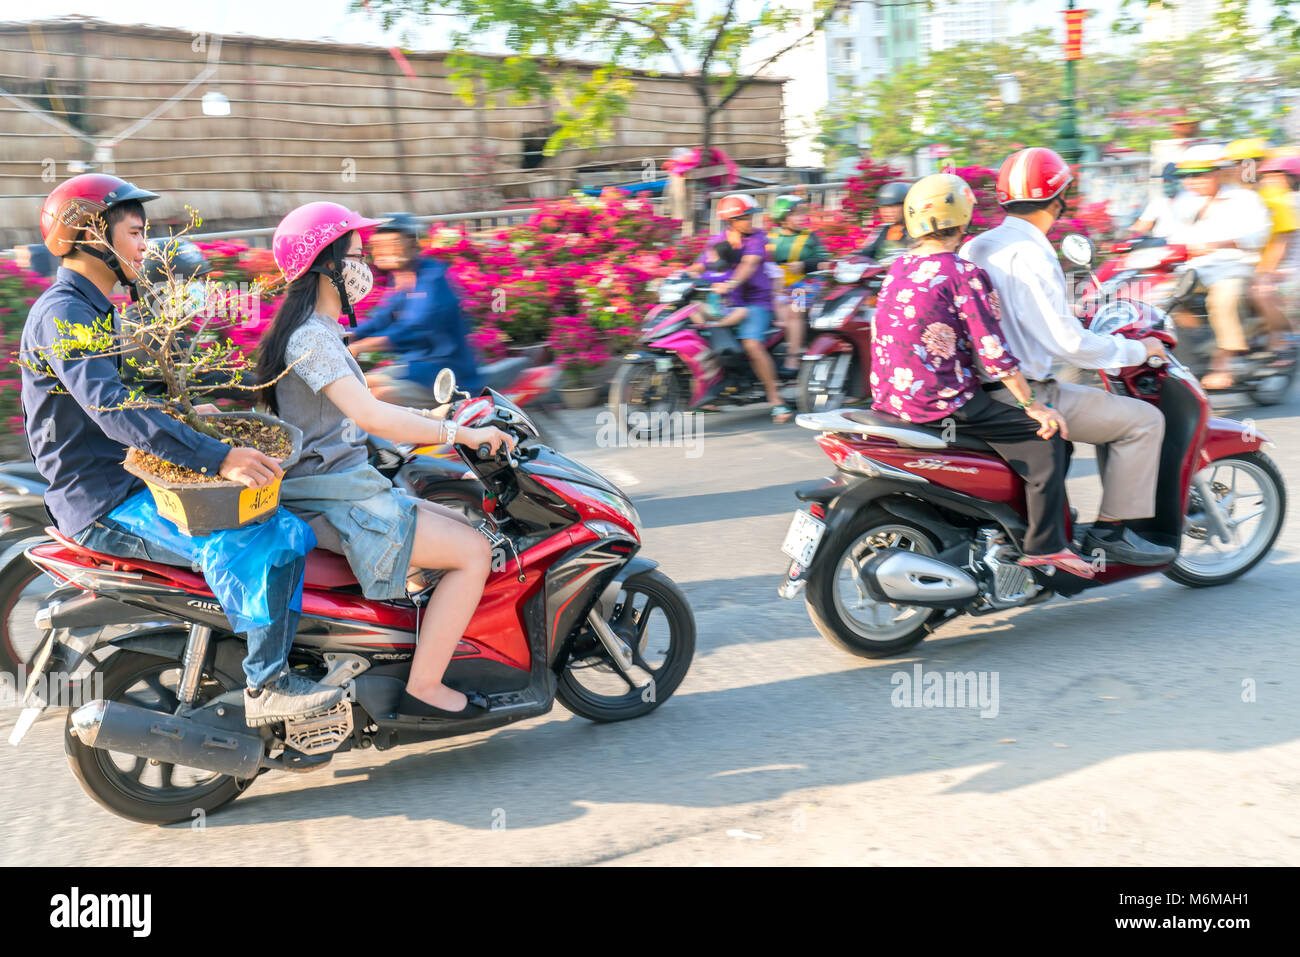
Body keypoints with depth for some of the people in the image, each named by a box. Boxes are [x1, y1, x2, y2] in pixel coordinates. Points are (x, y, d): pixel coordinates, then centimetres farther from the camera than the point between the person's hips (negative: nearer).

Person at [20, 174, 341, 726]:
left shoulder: (91, 309, 17)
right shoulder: (62, 313, -17)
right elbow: (111, 408, -32)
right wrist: (218, 457, -39)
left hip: (127, 483, 11)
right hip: (105, 506, -11)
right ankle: (265, 687, -14)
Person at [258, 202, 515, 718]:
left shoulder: (320, 332, 16)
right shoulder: (310, 337, -18)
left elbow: (361, 407, 24)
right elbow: (370, 416, -29)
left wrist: (435, 416, 16)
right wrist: (461, 434, -25)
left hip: (348, 486, 11)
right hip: (335, 501, -11)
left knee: (466, 527, 16)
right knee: (474, 552, -14)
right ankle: (423, 687, -9)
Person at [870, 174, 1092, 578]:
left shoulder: (898, 269, 10)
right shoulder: (964, 275, -12)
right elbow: (992, 350, -15)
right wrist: (1034, 405, -8)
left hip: (891, 397, 9)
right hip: (943, 403, -9)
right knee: (1047, 434, -2)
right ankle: (1044, 544, -5)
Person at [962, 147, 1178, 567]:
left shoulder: (974, 248, 10)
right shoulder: (1031, 254, -18)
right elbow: (1066, 341, -21)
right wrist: (1136, 350, -7)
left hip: (982, 387, 10)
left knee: (1110, 408, 27)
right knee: (1144, 419, -1)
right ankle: (1111, 529, 3)